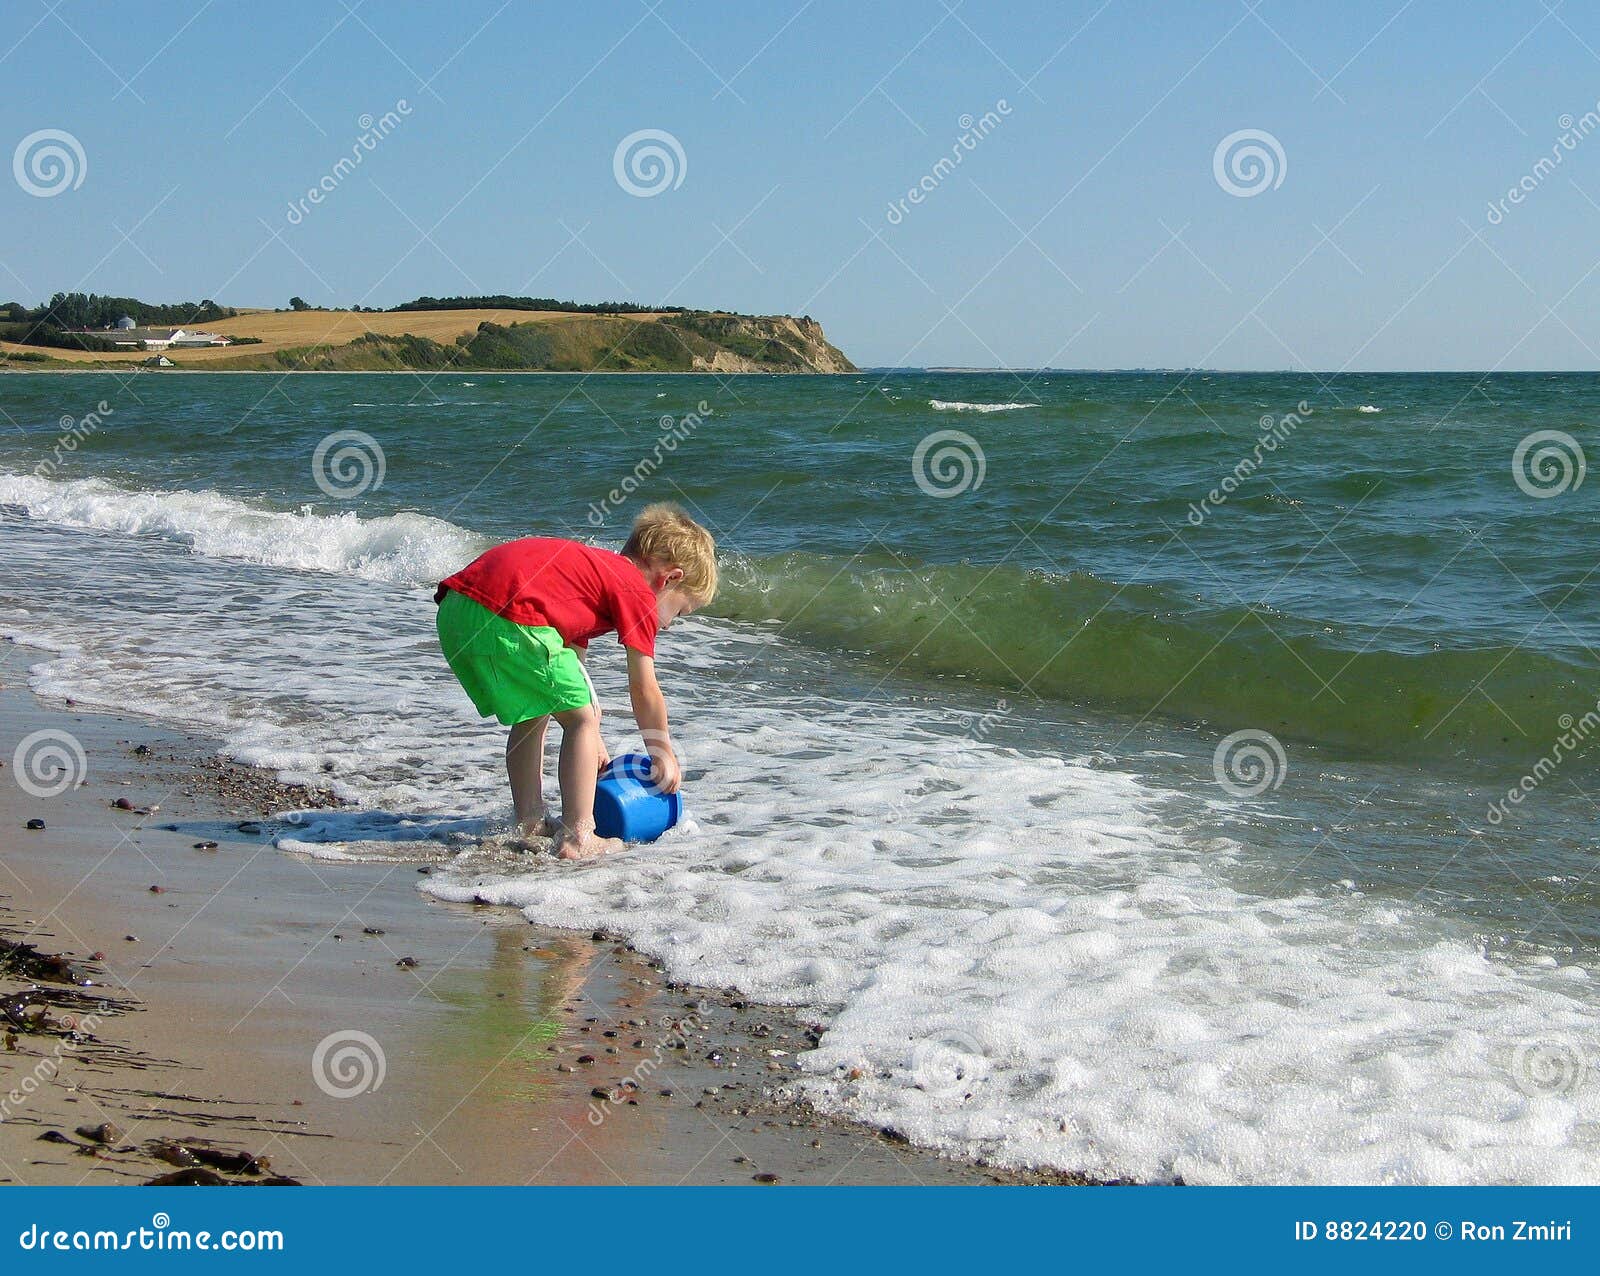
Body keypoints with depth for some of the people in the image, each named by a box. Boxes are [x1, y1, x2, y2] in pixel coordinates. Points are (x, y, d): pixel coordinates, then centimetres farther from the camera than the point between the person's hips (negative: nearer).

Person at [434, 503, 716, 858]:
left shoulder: (597, 568, 33)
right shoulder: (638, 592, 7)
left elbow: (572, 663, 37)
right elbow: (644, 691, 10)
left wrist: (592, 741, 42)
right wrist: (664, 756, 24)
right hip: (507, 617, -9)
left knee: (532, 716, 27)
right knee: (581, 720, 5)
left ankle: (530, 823, 34)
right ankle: (577, 837, 1)